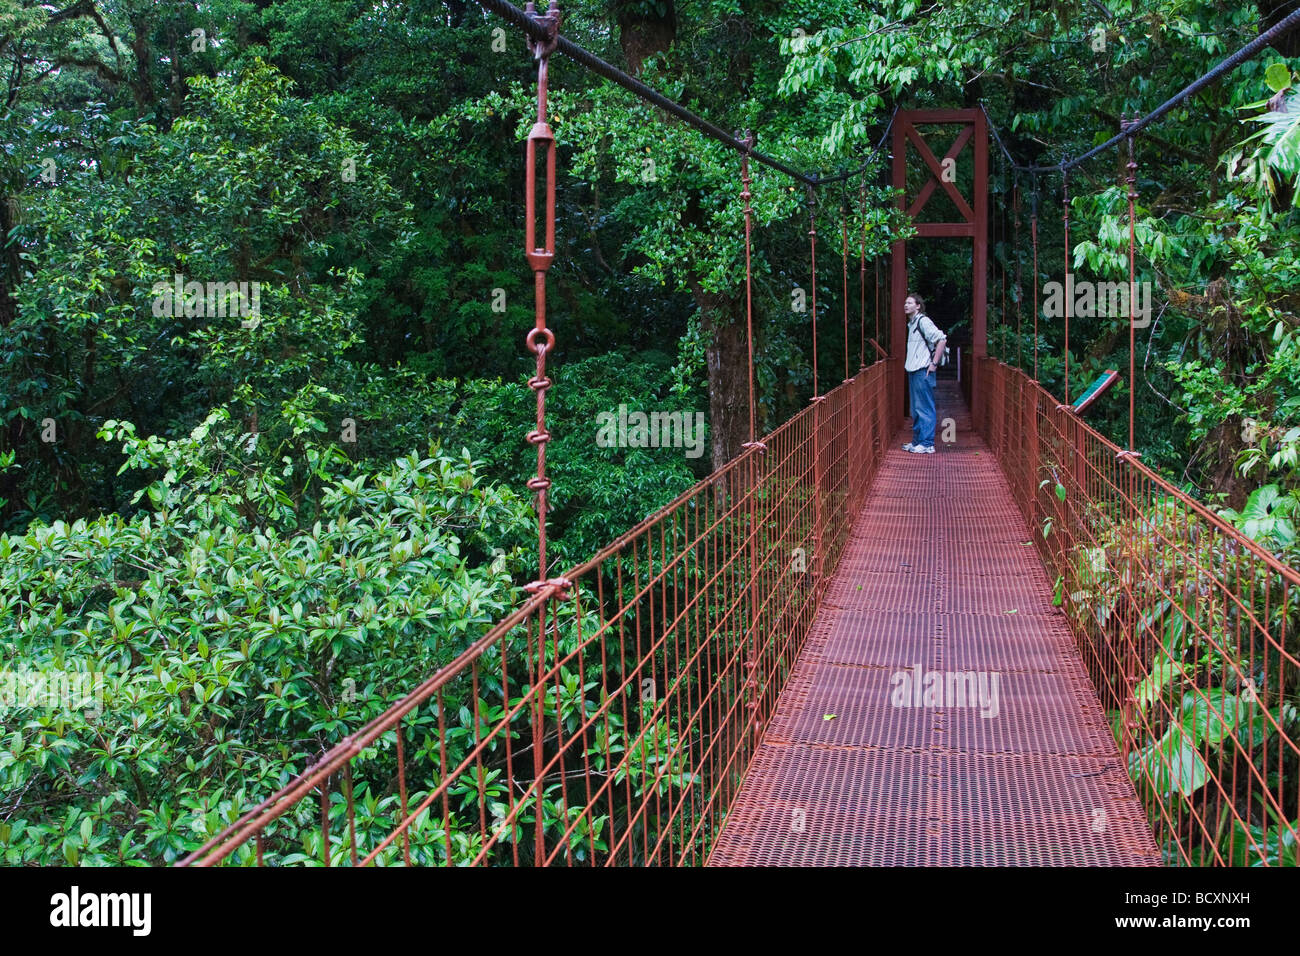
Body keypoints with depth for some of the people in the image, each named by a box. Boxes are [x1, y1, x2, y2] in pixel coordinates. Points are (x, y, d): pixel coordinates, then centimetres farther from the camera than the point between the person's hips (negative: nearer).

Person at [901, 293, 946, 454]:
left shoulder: (923, 321, -12)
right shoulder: (911, 324, 17)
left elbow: (942, 339, -20)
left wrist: (934, 363, -18)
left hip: (923, 372, -10)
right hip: (913, 371, 10)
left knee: (925, 409, -7)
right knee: (916, 409, 14)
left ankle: (927, 444, -4)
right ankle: (917, 441, 20)